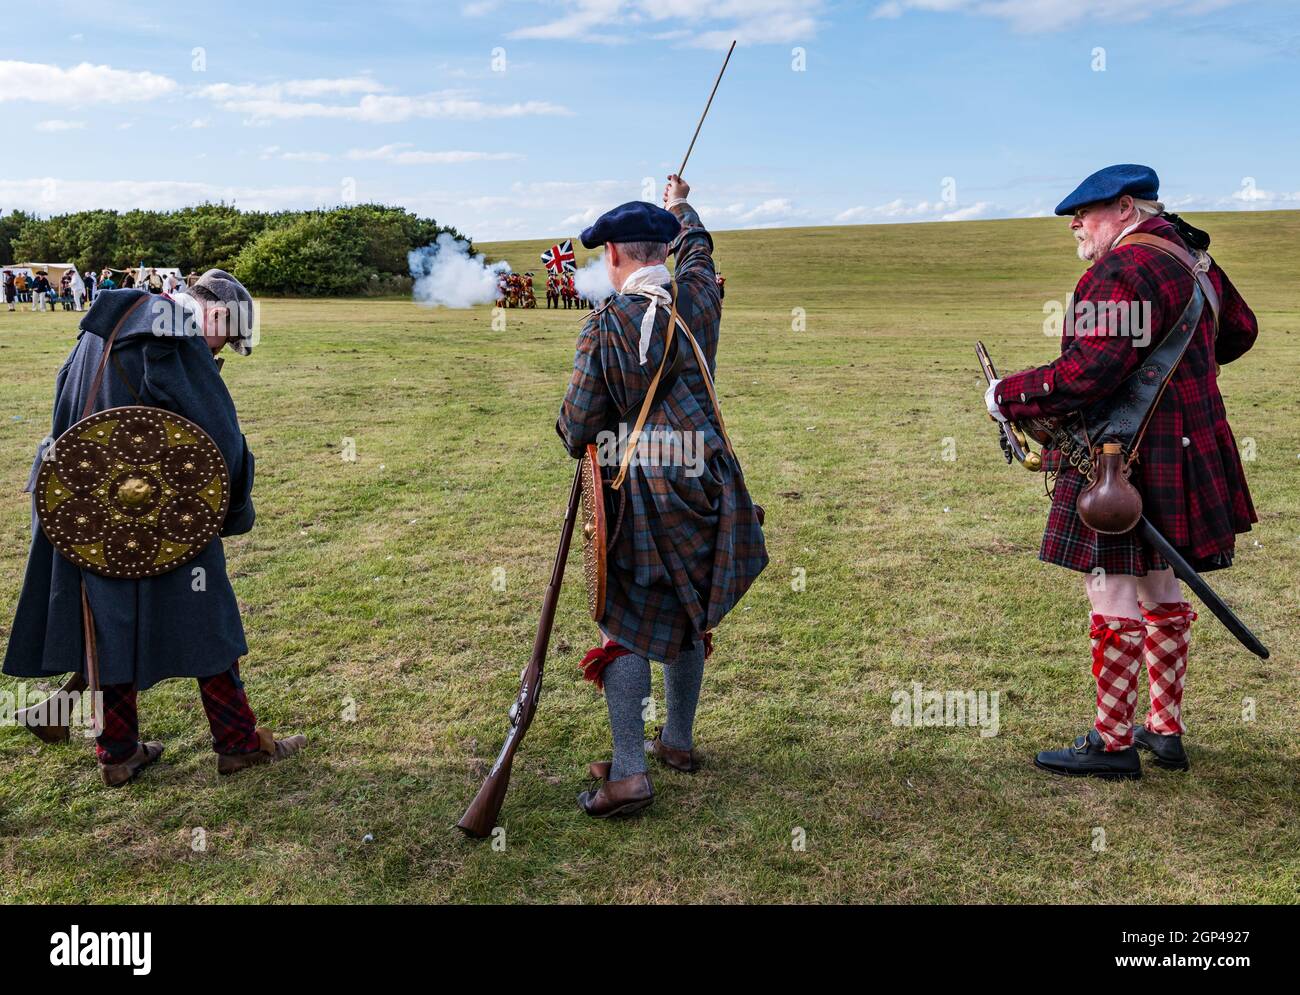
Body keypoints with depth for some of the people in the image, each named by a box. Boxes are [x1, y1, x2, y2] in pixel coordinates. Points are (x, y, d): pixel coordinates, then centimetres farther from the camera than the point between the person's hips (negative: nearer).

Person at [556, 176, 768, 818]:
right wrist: (680, 206, 46)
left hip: (641, 494, -5)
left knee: (626, 628, 3)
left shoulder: (607, 324, -13)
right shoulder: (698, 296, 2)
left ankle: (628, 773, 1)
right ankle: (677, 742, 33)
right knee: (688, 619, 19)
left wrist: (576, 436, 15)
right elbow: (696, 246, 26)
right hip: (707, 485, 6)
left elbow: (578, 425, -9)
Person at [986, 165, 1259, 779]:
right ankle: (1166, 730, 27)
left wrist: (1008, 396, -18)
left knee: (1113, 592, -3)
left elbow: (1090, 371, -29)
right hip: (1182, 451, 10)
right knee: (1159, 587, 16)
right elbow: (1241, 330, 27)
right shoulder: (1190, 257, 14)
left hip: (1128, 460, -10)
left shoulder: (1123, 269, -18)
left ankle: (1112, 743, 6)